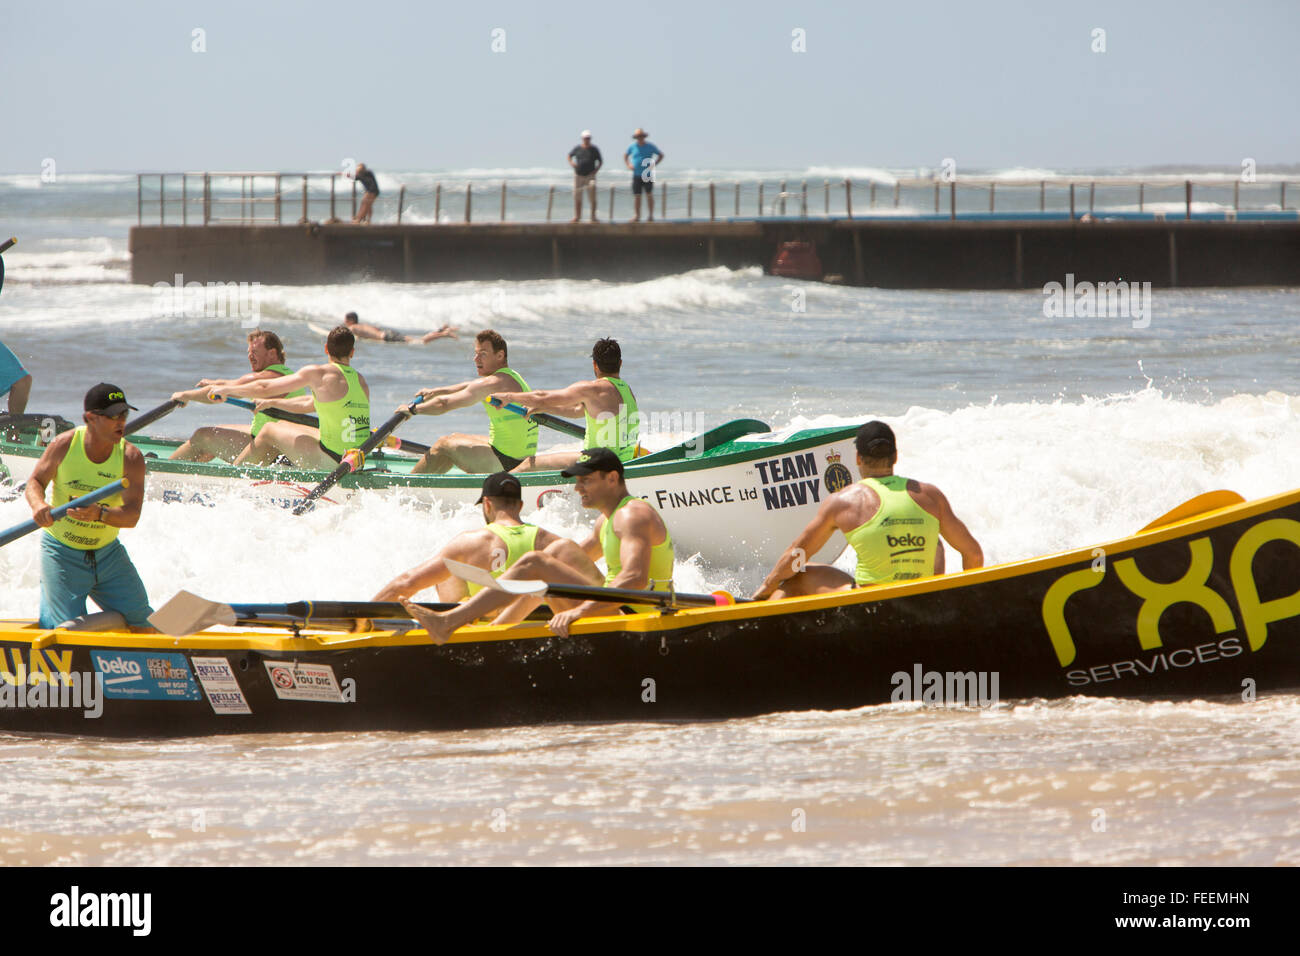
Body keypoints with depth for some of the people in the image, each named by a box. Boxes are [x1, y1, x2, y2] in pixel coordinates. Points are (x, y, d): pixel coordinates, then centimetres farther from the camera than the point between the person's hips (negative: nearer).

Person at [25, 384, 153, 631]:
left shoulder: (131, 457, -12)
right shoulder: (64, 445, -13)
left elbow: (132, 515, -20)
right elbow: (35, 482, -2)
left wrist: (99, 514, -41)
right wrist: (38, 505, -26)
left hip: (107, 553, 3)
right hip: (62, 552, -3)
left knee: (141, 624, -2)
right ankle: (45, 601, 21)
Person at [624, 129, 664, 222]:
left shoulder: (650, 146, 1)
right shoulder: (633, 147, 6)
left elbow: (661, 155, 11)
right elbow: (625, 156, 22)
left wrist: (654, 165, -2)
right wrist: (628, 165, 5)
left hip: (648, 175, -2)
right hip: (636, 175, 2)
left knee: (649, 195, -3)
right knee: (636, 195, 0)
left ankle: (651, 215, 4)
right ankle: (637, 216, 7)